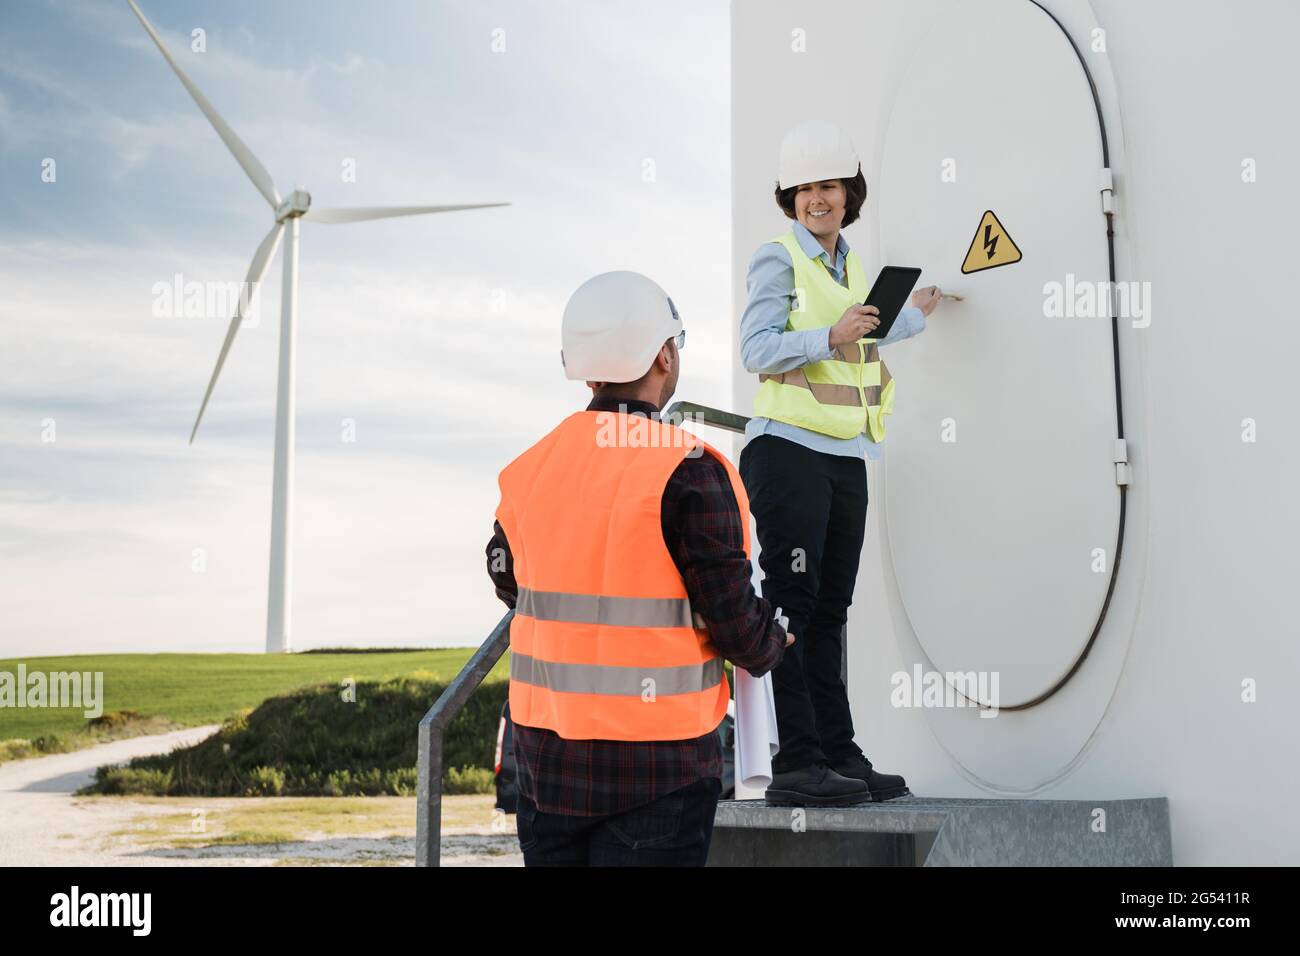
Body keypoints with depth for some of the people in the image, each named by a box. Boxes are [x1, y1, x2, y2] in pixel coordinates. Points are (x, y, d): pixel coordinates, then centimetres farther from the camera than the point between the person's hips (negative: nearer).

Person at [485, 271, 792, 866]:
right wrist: (773, 645, 7)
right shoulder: (688, 472, -17)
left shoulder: (527, 468, 1)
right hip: (658, 759, -5)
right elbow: (732, 619, -15)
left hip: (544, 750, 5)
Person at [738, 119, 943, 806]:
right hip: (790, 448, -7)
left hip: (846, 459, 7)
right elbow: (756, 348, -13)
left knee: (829, 610, 9)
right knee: (792, 604, -8)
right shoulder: (777, 258, -2)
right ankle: (796, 763, -7)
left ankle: (839, 753, 14)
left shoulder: (850, 267, 20)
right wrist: (830, 337, -25)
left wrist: (914, 316, 42)